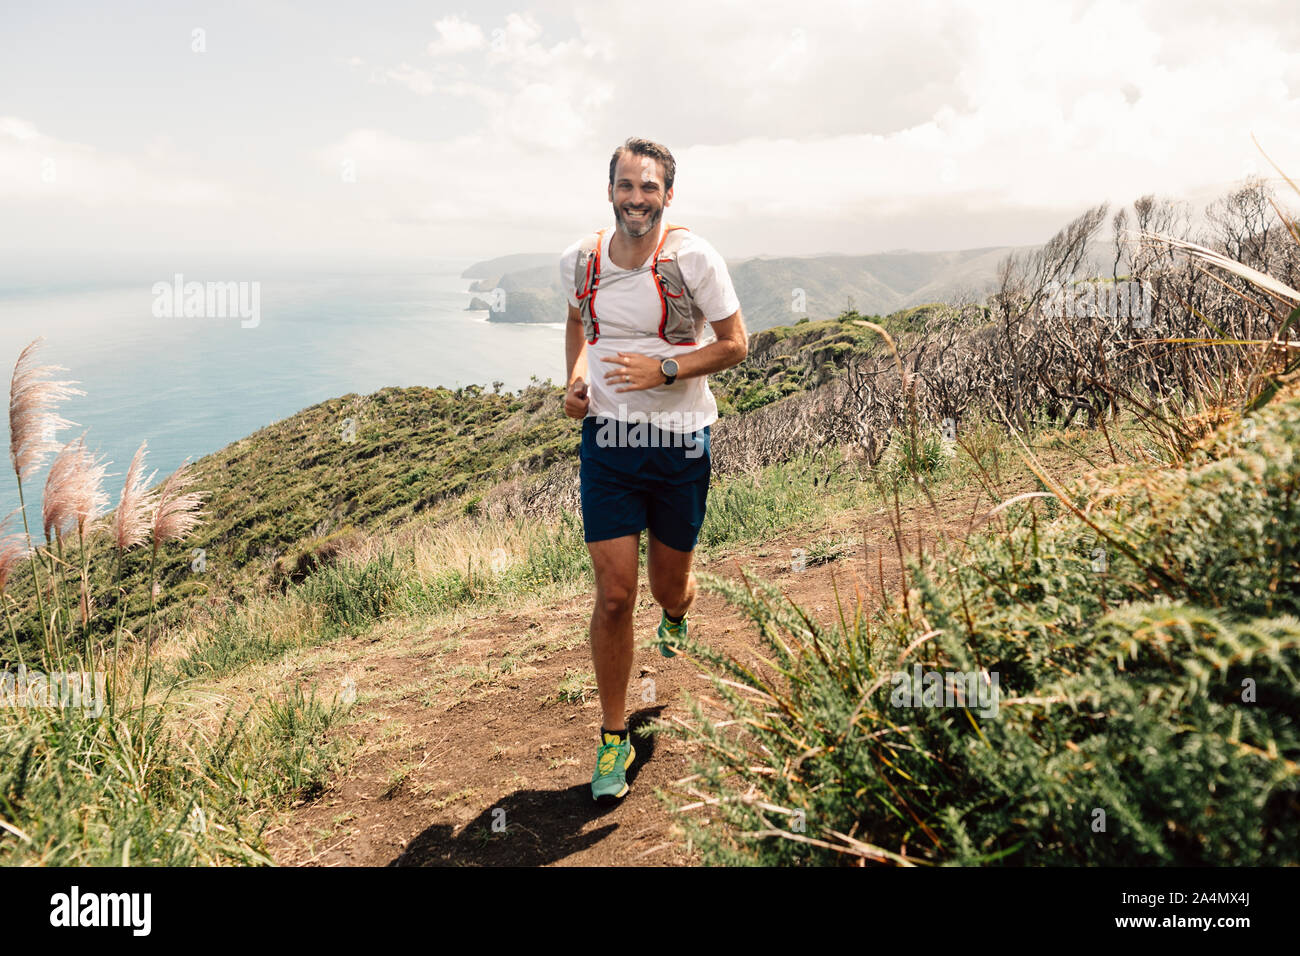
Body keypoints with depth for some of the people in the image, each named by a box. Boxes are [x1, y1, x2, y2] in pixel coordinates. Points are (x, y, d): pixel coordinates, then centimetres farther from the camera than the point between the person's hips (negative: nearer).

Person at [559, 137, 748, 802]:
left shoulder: (692, 258, -9)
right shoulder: (581, 259, 2)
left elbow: (735, 344, -4)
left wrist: (664, 370, -18)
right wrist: (575, 378, 3)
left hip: (680, 441, -1)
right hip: (606, 441, 1)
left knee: (670, 586, 13)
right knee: (614, 597, -4)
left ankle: (676, 612, 55)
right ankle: (613, 737, 14)